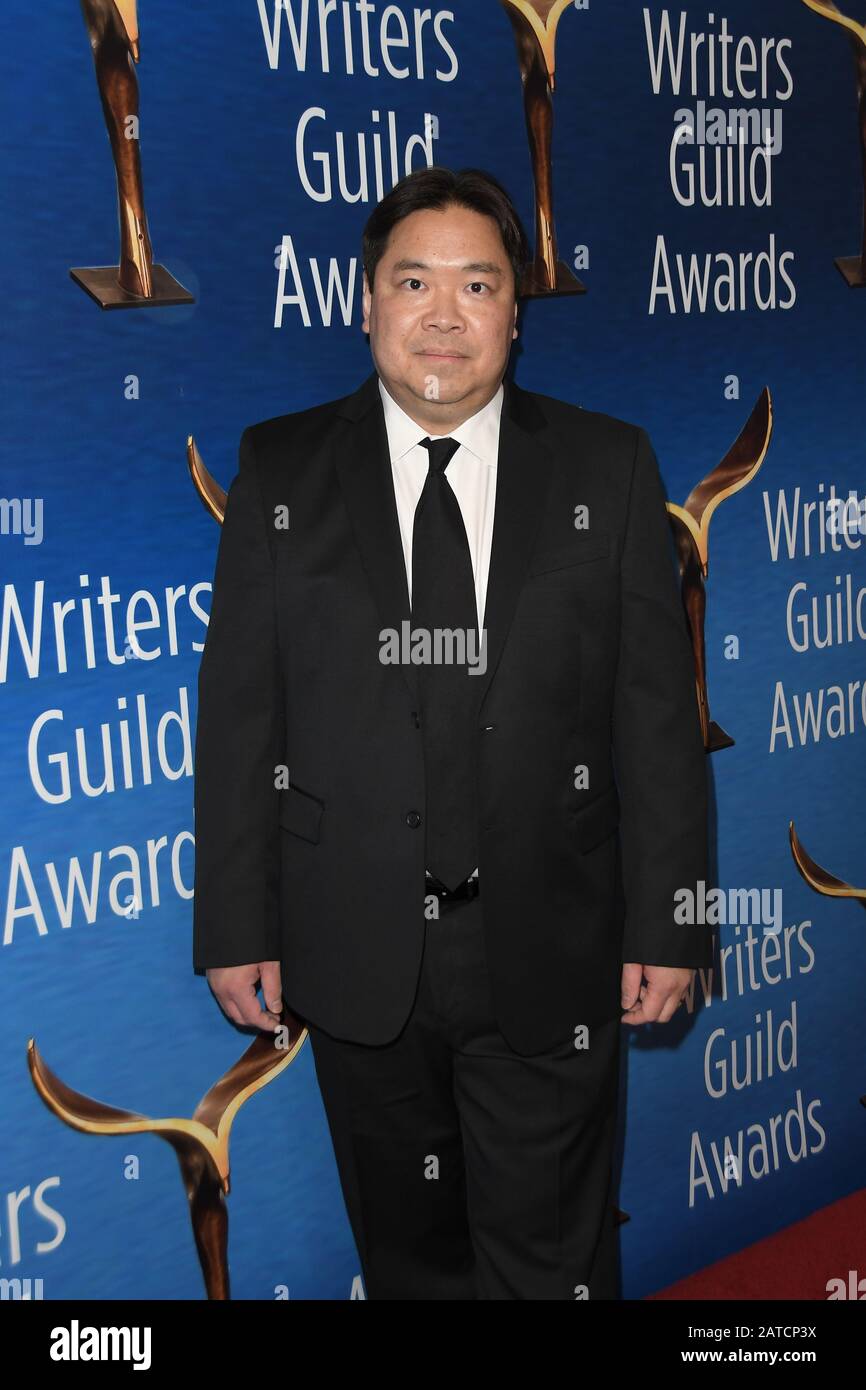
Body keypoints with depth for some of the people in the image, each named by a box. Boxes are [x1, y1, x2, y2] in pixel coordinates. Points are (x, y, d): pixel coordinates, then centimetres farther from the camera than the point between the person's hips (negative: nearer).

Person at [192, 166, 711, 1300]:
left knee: (551, 1258, 12)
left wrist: (668, 923, -4)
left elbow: (658, 713, -1)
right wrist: (235, 925, -2)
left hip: (549, 953, -1)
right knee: (406, 1247, 19)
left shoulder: (609, 468, -1)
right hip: (357, 953, 1)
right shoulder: (281, 470, 1)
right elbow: (237, 708, 0)